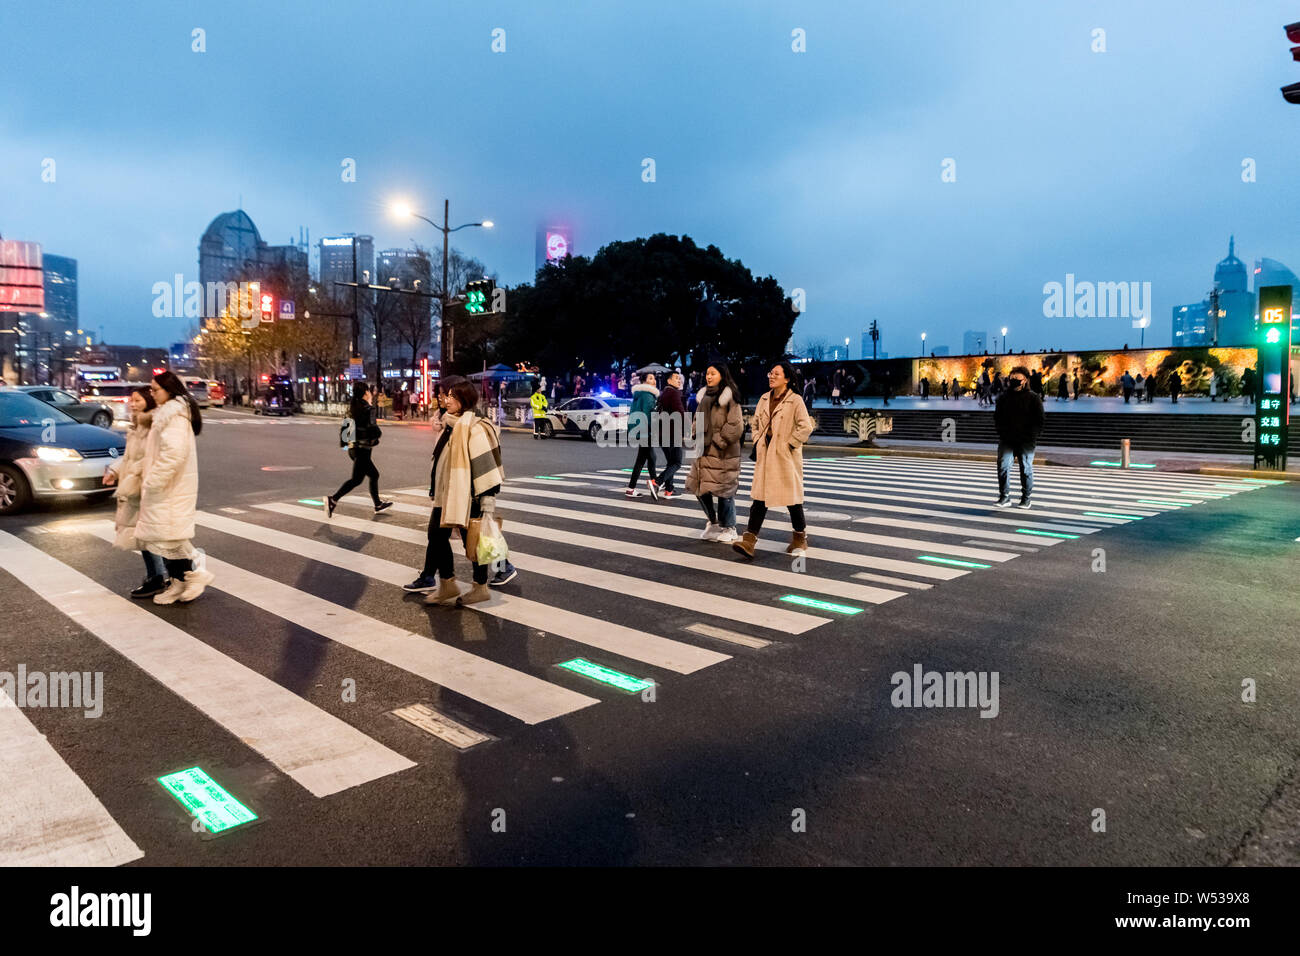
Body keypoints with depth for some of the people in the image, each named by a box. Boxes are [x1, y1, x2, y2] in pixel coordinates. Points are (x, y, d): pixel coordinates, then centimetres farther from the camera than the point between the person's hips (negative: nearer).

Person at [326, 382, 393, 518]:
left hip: (353, 447, 9)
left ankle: (378, 505, 24)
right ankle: (333, 499, -19)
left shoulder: (353, 407, 10)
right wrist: (380, 431, 1)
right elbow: (373, 430, -20)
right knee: (356, 479, -9)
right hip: (363, 449, -9)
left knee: (374, 474, 18)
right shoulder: (368, 408, -13)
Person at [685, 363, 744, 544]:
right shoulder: (704, 396, 14)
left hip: (723, 453, -7)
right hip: (705, 451, 7)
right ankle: (712, 522, 27)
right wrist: (699, 440, 10)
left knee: (724, 490, -1)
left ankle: (728, 528, 15)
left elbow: (736, 426, -12)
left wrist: (719, 441, -12)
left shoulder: (729, 397, -8)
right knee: (700, 488, 7)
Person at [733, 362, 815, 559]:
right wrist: (757, 442, 9)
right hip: (765, 456, 5)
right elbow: (756, 423, 21)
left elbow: (806, 427, -14)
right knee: (759, 497, 0)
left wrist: (790, 444, -13)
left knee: (791, 497, 5)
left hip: (786, 458, -5)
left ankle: (800, 538, 23)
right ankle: (749, 540, -3)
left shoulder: (795, 400, -8)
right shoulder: (764, 399, 10)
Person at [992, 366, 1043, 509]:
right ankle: (1004, 496, 0)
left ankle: (1026, 498, 16)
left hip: (1025, 442, -3)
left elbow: (1039, 421, -1)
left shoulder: (1033, 398, 1)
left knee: (1026, 468, 4)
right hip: (1006, 440, 3)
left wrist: (1031, 436, -12)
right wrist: (1001, 431, 2)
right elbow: (997, 417, 17)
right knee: (1003, 466, -7)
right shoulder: (1004, 397, 10)